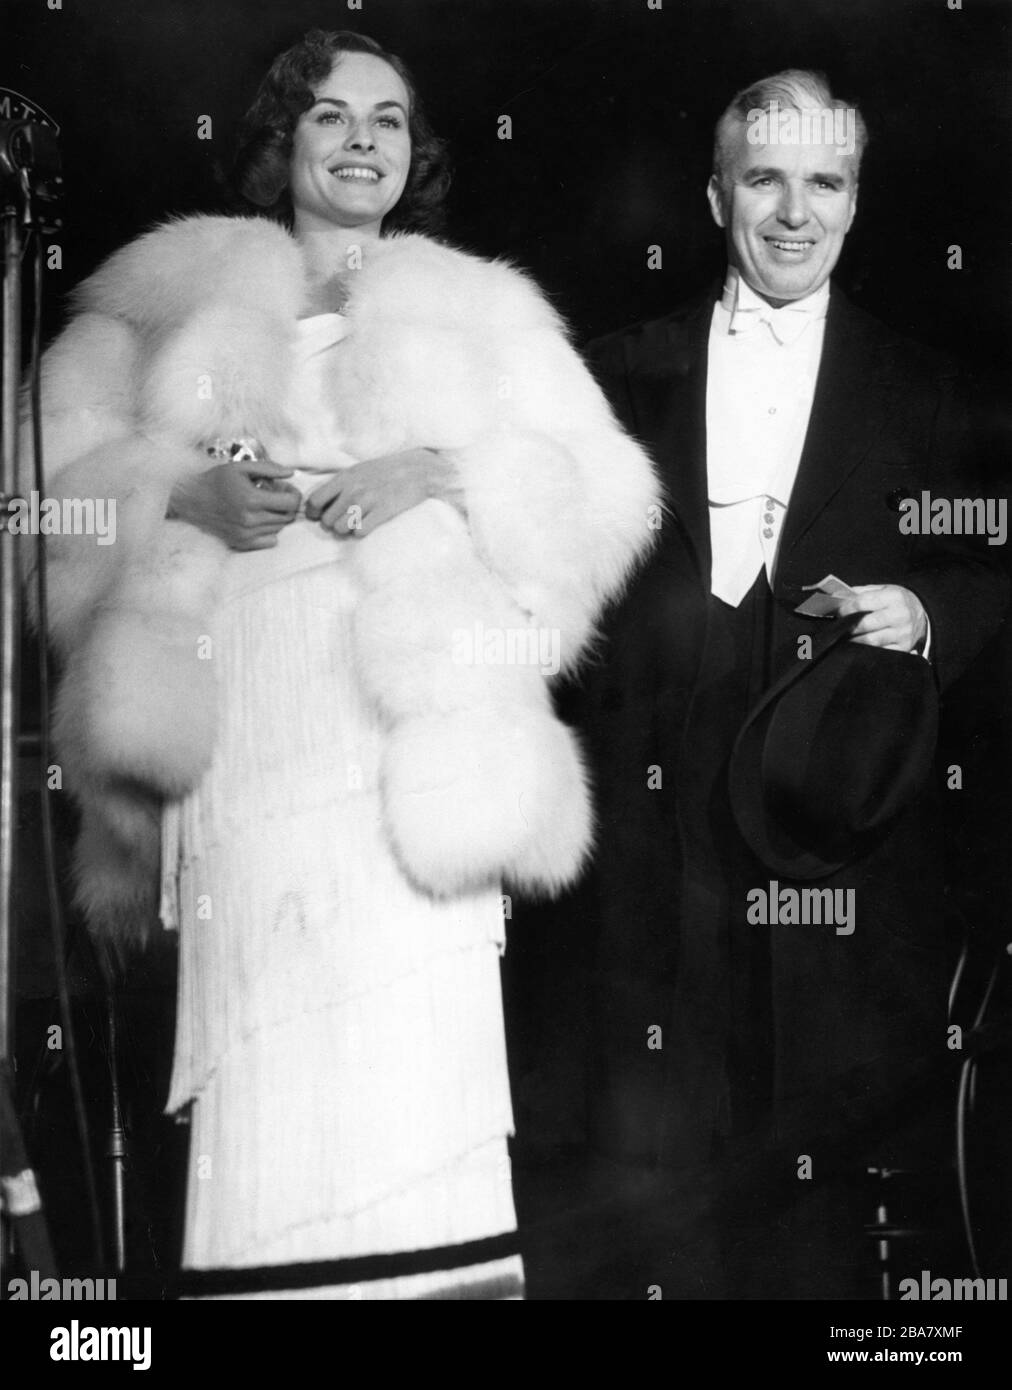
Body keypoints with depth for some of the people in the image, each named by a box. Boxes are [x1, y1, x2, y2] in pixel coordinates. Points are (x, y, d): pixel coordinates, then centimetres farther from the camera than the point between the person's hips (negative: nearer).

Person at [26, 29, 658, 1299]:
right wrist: (192, 487, -4)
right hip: (243, 699, 1)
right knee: (265, 1038, -12)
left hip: (416, 689, 0)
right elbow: (64, 462, 15)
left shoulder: (478, 309, 25)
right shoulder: (179, 293, 24)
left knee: (406, 1035, -16)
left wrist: (441, 473, -4)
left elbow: (599, 489, 13)